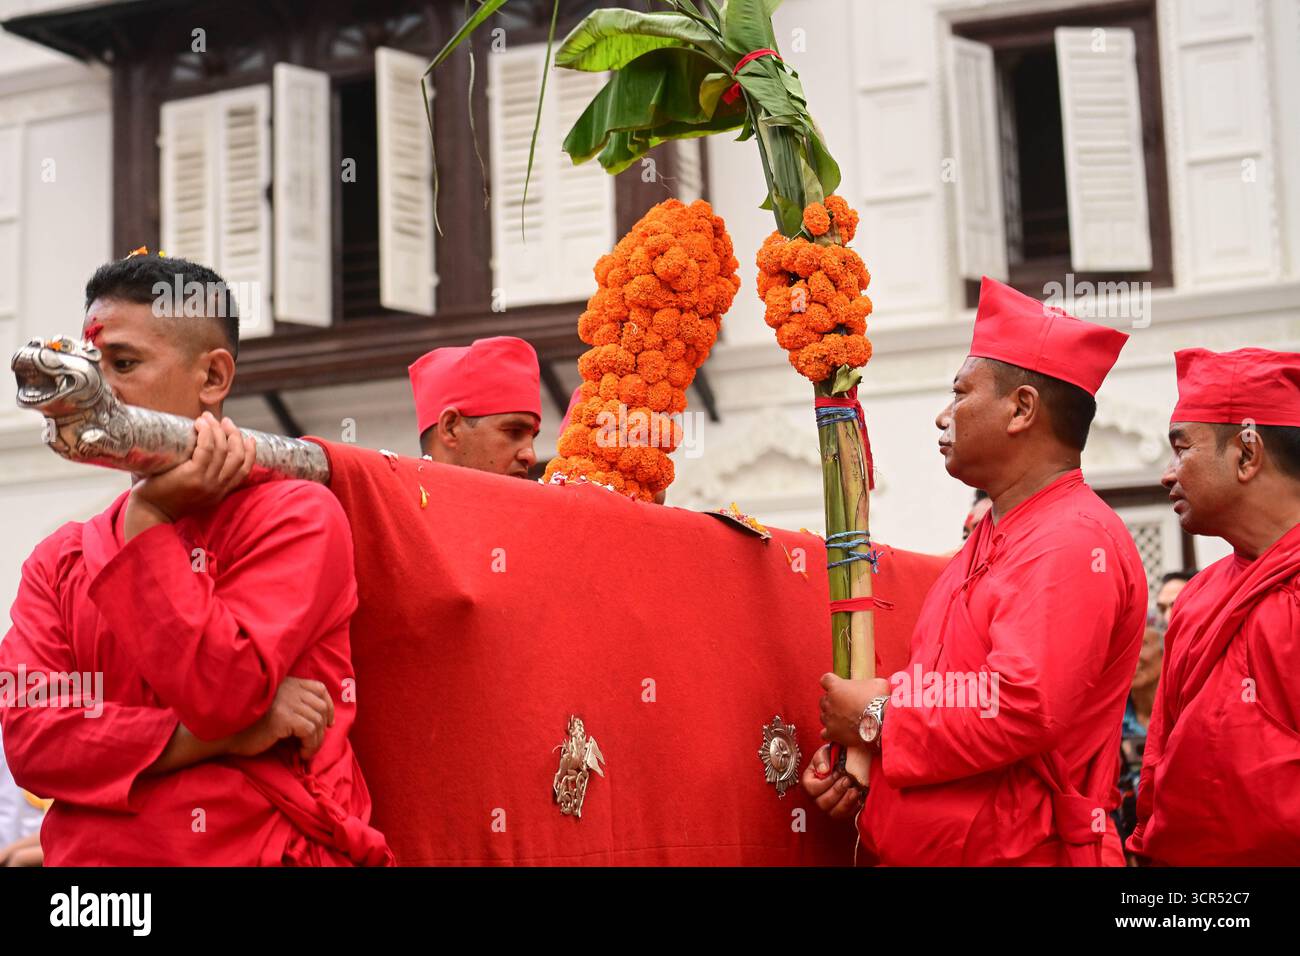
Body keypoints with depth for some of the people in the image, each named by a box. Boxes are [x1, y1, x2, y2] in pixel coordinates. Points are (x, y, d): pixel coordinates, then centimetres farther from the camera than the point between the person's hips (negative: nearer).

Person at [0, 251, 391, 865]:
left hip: (263, 848, -2)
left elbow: (218, 694, -12)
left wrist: (150, 519, -7)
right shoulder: (58, 560, 12)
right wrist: (217, 737, -10)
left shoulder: (295, 515, -1)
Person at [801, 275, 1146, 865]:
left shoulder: (1074, 544, -16)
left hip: (1020, 851, -9)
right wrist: (850, 752, 0)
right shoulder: (987, 542, 15)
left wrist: (878, 719, -15)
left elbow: (1023, 711, -28)